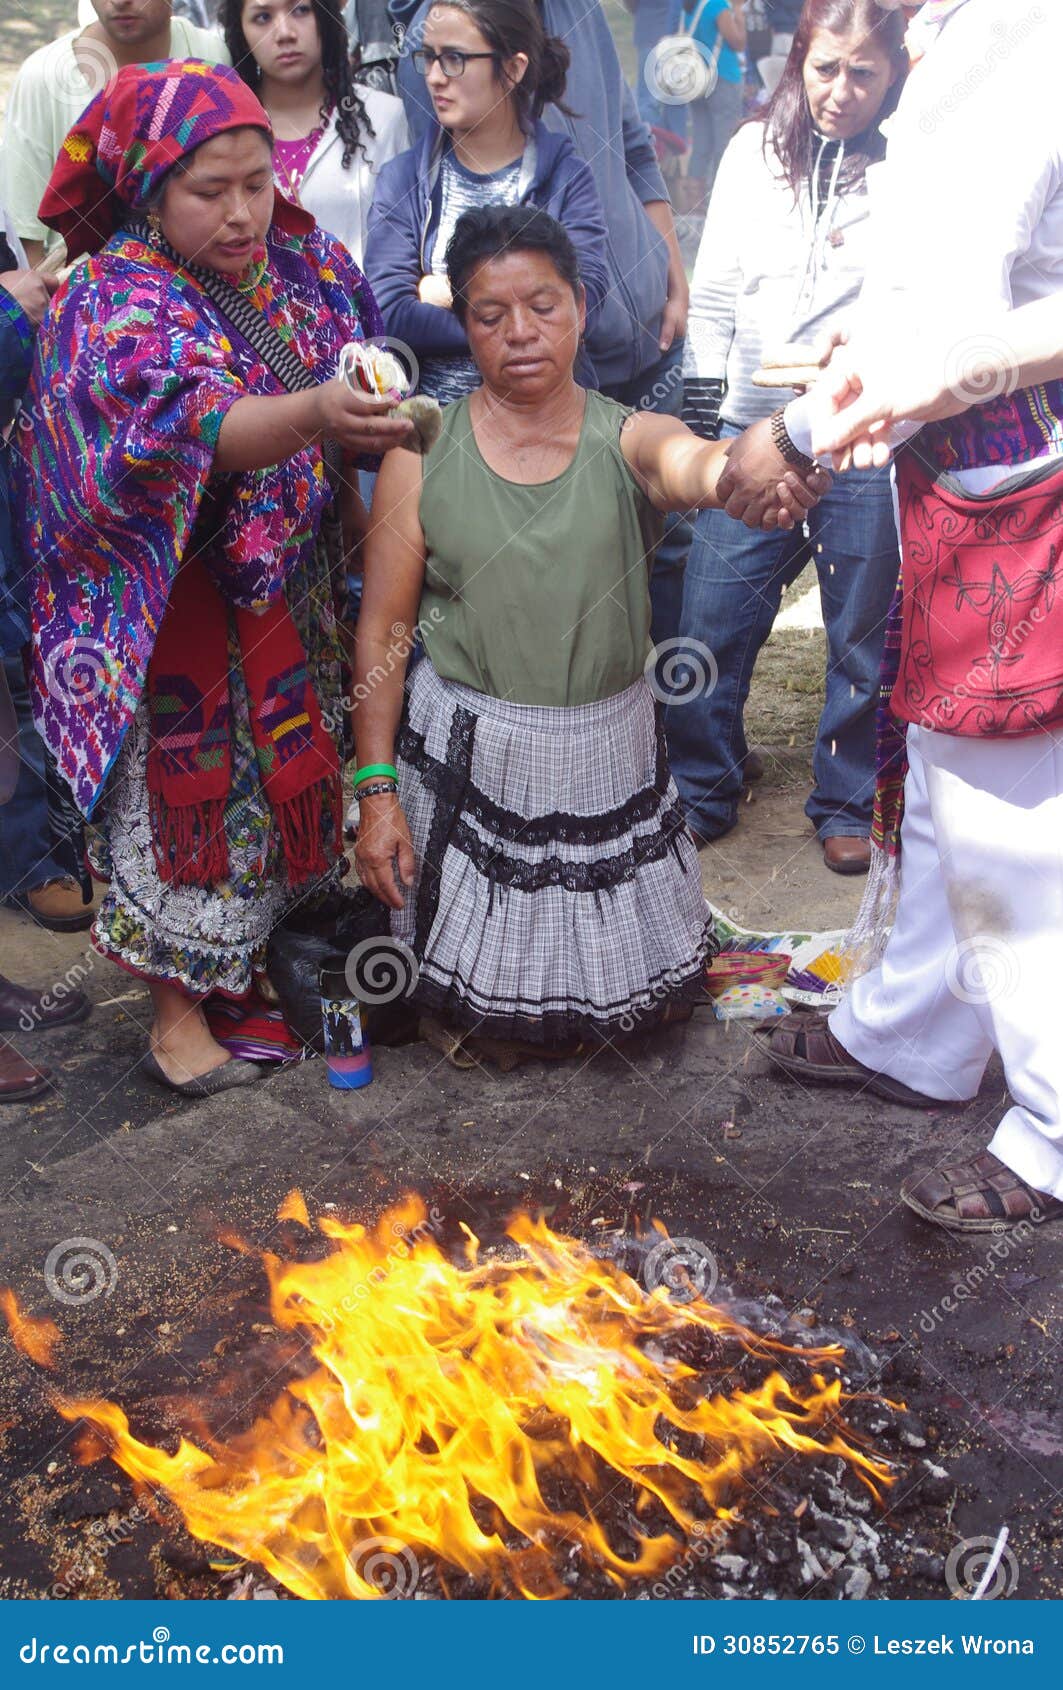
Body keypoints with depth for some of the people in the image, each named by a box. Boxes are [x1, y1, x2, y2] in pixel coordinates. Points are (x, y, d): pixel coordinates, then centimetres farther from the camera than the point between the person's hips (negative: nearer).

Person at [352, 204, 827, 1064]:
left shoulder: (628, 440, -5)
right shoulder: (423, 454, -6)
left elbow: (696, 462, -30)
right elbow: (382, 630, -5)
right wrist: (377, 791, -10)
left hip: (609, 757, 2)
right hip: (465, 758, -1)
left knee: (647, 998, 16)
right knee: (483, 1012, 9)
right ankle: (484, 1025, 42)